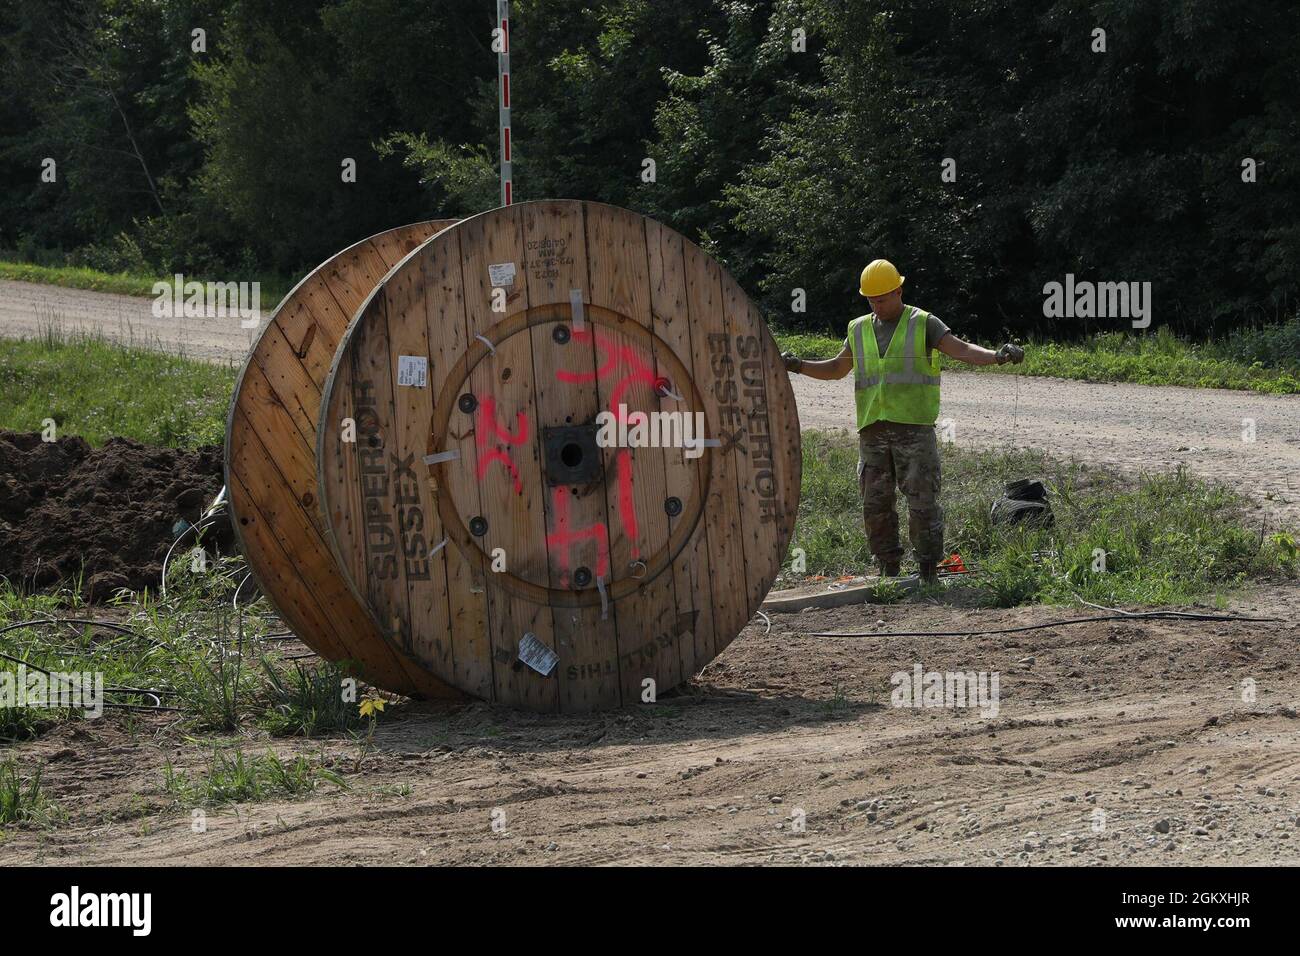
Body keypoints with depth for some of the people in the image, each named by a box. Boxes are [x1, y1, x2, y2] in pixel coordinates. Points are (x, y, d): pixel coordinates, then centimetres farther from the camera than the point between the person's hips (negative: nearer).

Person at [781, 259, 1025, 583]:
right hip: (873, 432, 4)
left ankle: (929, 569, -2)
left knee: (922, 500, -8)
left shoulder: (923, 325, 0)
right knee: (875, 504, 3)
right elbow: (837, 369, 25)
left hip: (914, 427, -4)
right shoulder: (859, 330, 14)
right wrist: (799, 366, 10)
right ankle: (888, 570, 12)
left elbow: (963, 350, -10)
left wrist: (997, 356, -28)